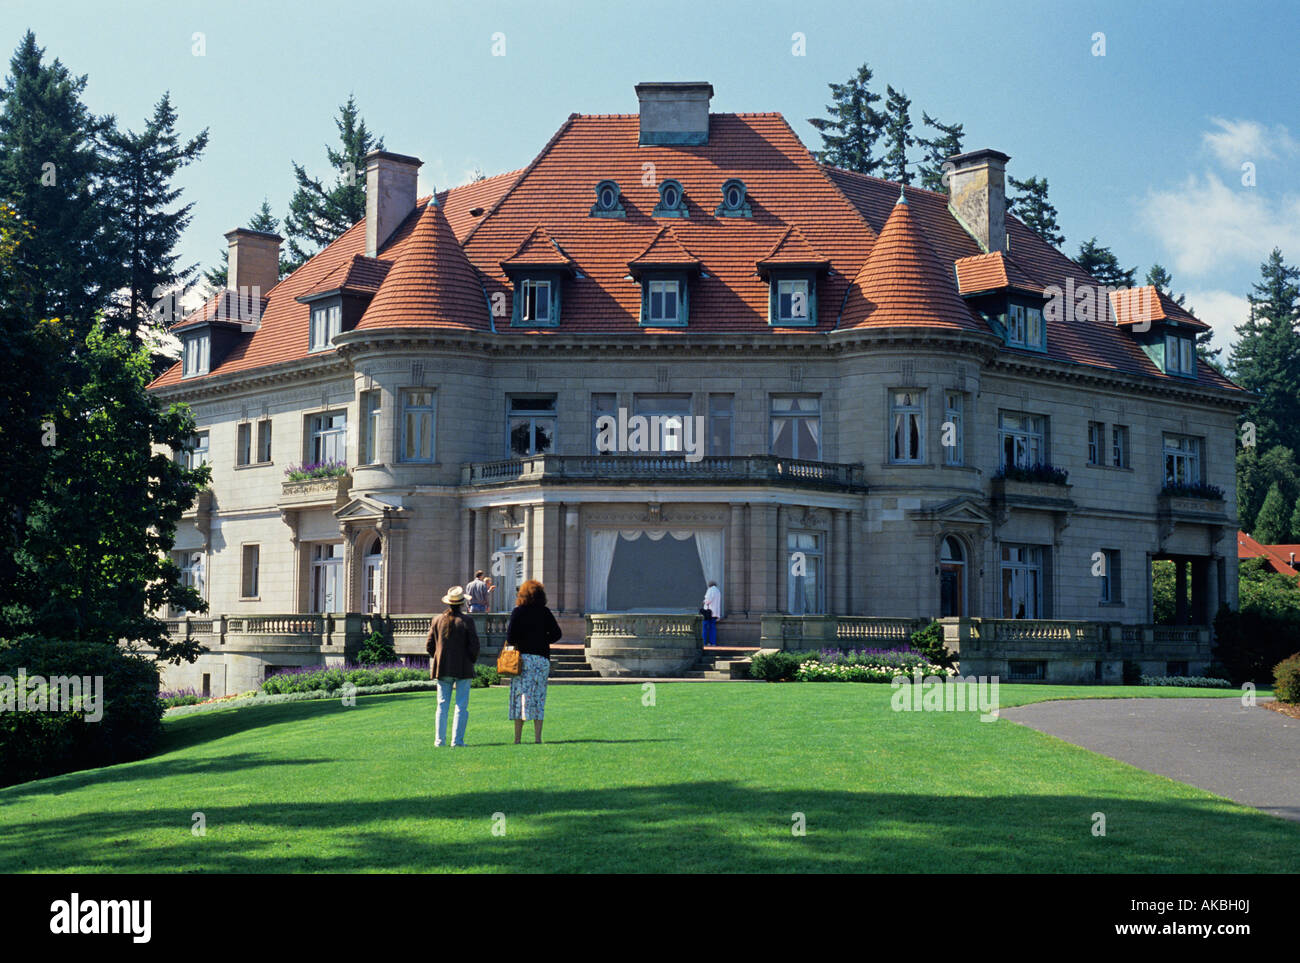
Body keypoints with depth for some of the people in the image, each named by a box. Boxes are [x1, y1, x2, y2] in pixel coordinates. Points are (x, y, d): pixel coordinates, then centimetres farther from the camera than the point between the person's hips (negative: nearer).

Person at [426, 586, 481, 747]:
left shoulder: (437, 620, 3)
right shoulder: (466, 621, -8)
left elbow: (429, 646, 6)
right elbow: (474, 645, -9)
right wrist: (471, 661, 7)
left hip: (442, 668, 3)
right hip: (463, 669, -3)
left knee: (442, 705, 8)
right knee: (461, 706, 1)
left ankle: (439, 739, 6)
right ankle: (457, 740, -2)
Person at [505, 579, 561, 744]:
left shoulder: (518, 612, -3)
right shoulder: (545, 612, 4)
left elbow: (510, 638, -9)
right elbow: (556, 634, 2)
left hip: (523, 657, -2)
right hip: (542, 658, 2)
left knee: (520, 696, 1)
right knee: (539, 698, 7)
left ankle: (517, 738, -2)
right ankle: (537, 737, 3)